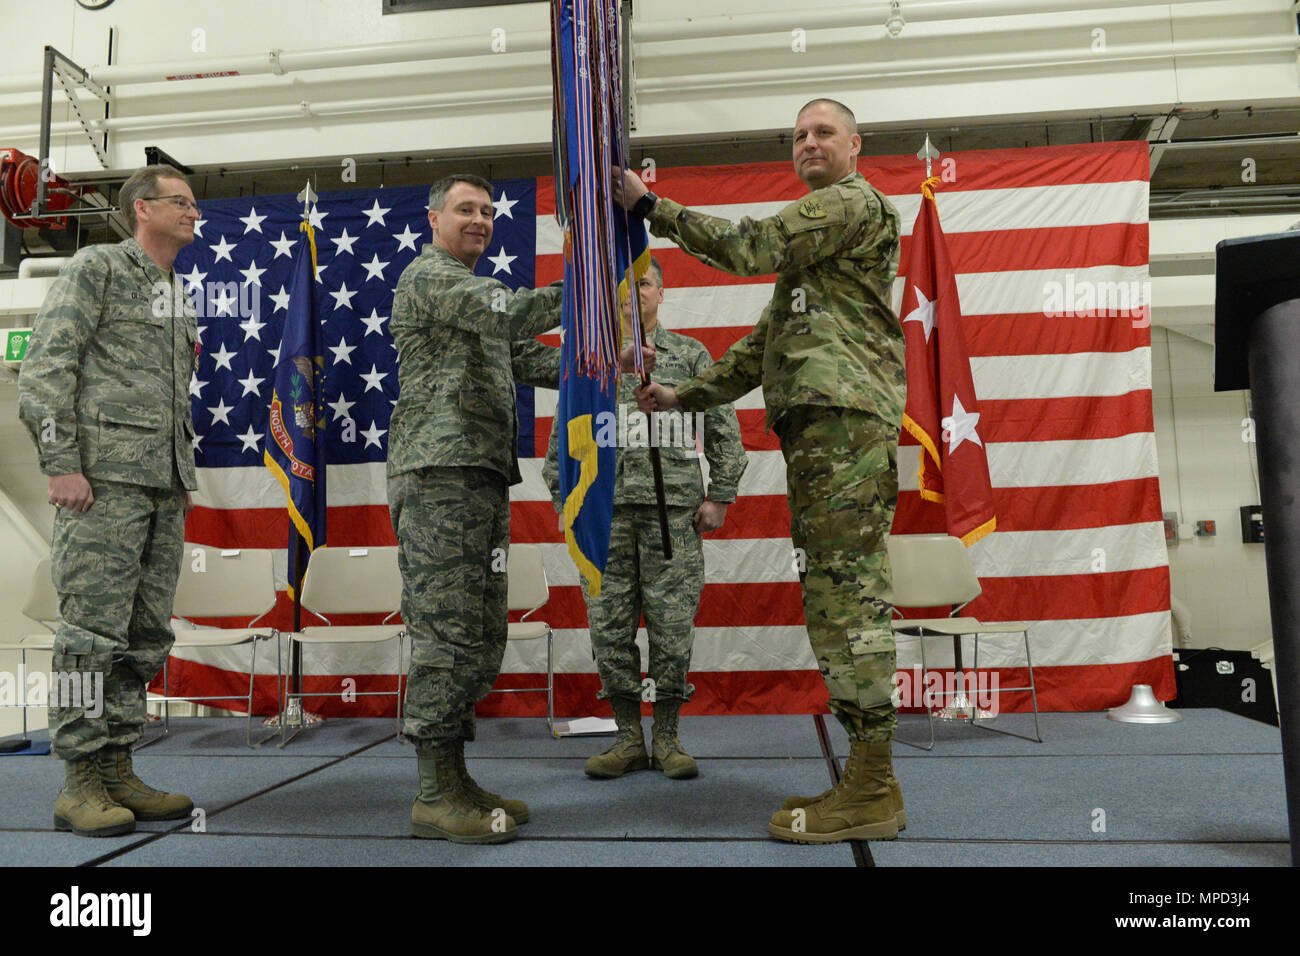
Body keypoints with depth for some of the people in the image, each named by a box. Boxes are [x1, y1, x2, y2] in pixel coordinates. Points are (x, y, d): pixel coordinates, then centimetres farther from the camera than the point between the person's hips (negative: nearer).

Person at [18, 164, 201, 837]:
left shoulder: (176, 300, 24)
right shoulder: (96, 267, 2)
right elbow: (45, 366, -8)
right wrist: (61, 464, -15)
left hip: (161, 485, 8)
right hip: (105, 477, -8)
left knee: (145, 634, 6)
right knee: (94, 629, -7)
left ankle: (116, 771, 14)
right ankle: (80, 785, 0)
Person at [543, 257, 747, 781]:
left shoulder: (691, 355, 12)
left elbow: (723, 430, 8)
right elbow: (563, 437, 15)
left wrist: (719, 497, 0)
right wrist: (564, 501, 6)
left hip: (673, 506, -1)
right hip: (604, 507, 2)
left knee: (673, 624, -1)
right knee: (610, 625, 1)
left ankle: (667, 738, 12)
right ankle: (629, 739, 13)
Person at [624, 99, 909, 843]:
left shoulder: (855, 202, 4)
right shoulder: (808, 246, 33)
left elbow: (751, 245, -8)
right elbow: (766, 343, 29)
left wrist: (651, 205, -1)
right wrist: (686, 396, 22)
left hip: (845, 415, -10)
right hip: (818, 420, 10)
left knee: (846, 591, -13)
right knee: (844, 595, 6)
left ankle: (871, 792, -8)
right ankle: (869, 781, 12)